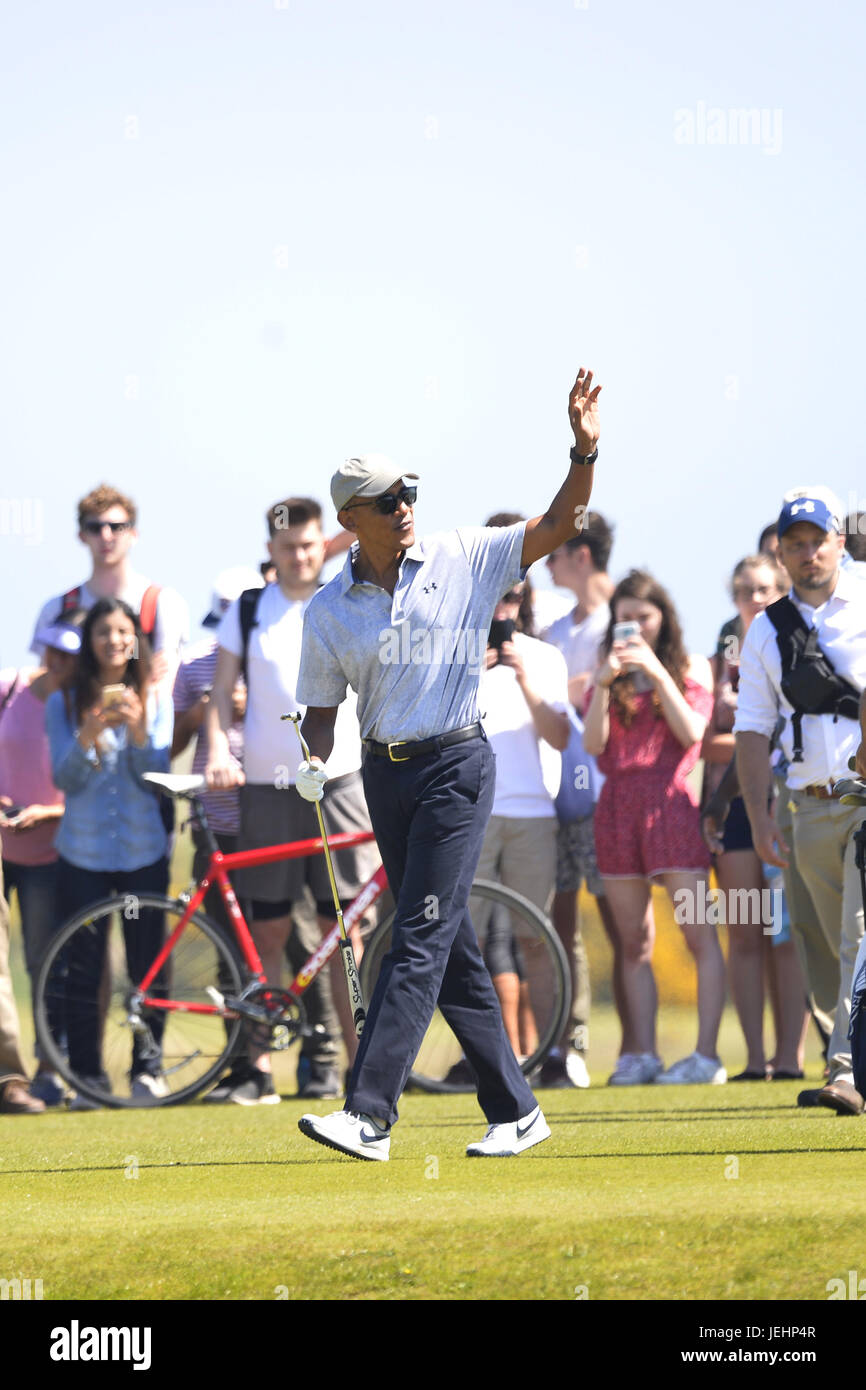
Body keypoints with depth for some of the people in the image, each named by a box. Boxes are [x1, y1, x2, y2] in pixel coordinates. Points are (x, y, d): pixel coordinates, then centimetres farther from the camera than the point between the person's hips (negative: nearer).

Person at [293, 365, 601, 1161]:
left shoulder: (466, 561, -1)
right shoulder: (330, 611, 4)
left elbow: (560, 524, -2)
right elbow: (321, 705, 11)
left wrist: (585, 449, -18)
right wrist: (314, 765, -9)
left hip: (455, 766, -4)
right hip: (384, 774, 4)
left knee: (421, 940, -12)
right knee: (450, 947, 8)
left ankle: (370, 1117, -19)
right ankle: (514, 1112, 17)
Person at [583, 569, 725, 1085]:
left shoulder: (691, 669, 8)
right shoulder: (610, 677, 13)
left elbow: (691, 732, -8)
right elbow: (594, 743, -1)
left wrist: (656, 672, -13)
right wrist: (604, 685, -13)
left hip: (671, 804, -3)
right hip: (618, 806, 3)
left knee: (699, 932, -10)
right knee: (634, 942, 4)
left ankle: (707, 1055, -12)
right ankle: (645, 1055, 7)